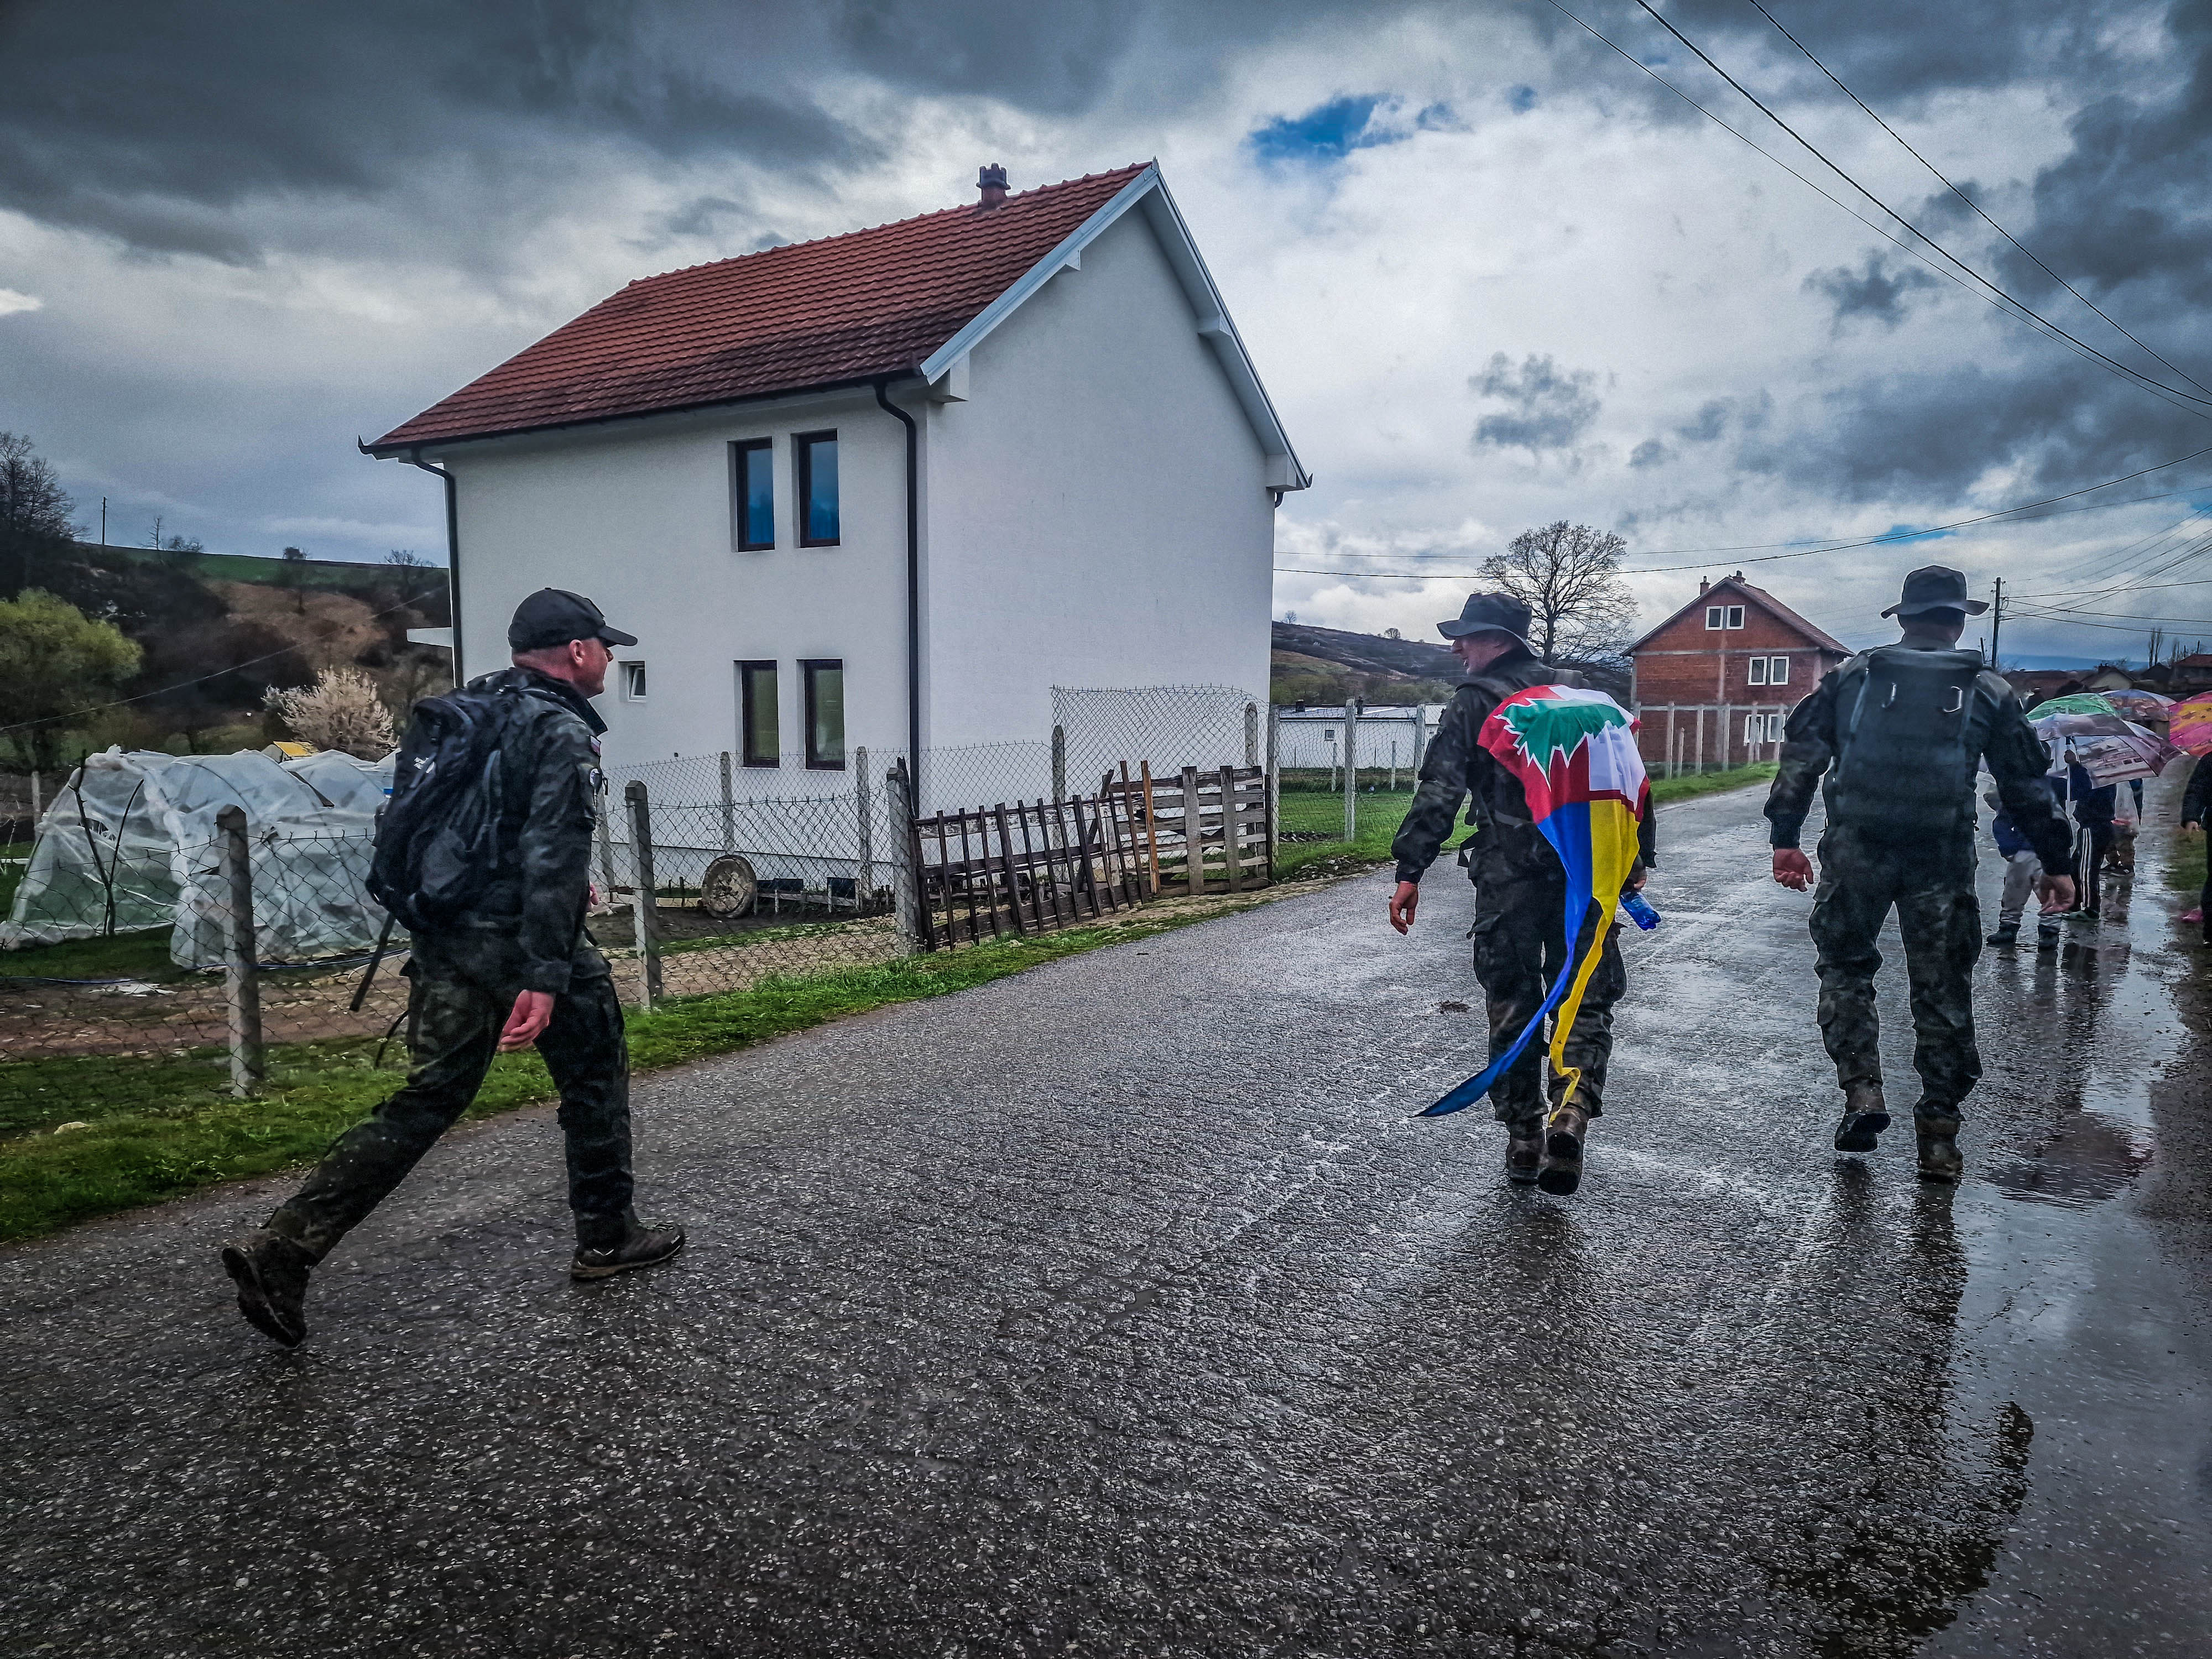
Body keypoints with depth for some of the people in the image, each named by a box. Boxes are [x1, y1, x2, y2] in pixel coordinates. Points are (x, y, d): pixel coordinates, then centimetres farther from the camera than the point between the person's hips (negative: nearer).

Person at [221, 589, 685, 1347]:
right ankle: (608, 1239, 24)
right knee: (594, 1080, 12)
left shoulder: (469, 709, 13)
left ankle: (281, 1247, 5)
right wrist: (544, 979, -25)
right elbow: (552, 854, -22)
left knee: (426, 1101, 12)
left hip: (443, 937, 8)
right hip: (521, 943, -7)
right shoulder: (564, 733, -14)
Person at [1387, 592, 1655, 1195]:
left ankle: (1523, 1140, 15)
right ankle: (1570, 1116, -11)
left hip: (1508, 879, -3)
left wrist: (1409, 871, -12)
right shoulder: (1583, 694, 11)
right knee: (1586, 1003, 10)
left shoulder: (1473, 703, -2)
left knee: (1512, 1007, 9)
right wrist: (1638, 857, 20)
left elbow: (1438, 794, -11)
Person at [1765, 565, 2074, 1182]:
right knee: (1943, 992, 9)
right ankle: (1939, 1133, 14)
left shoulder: (1850, 678, 7)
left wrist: (1785, 838, 2)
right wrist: (2057, 864, 17)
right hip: (1943, 860, 1)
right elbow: (2028, 788, 10)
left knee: (1845, 967, 17)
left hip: (1855, 851, 0)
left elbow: (1801, 756, 1)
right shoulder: (1988, 693, 8)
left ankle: (1861, 1090, 4)